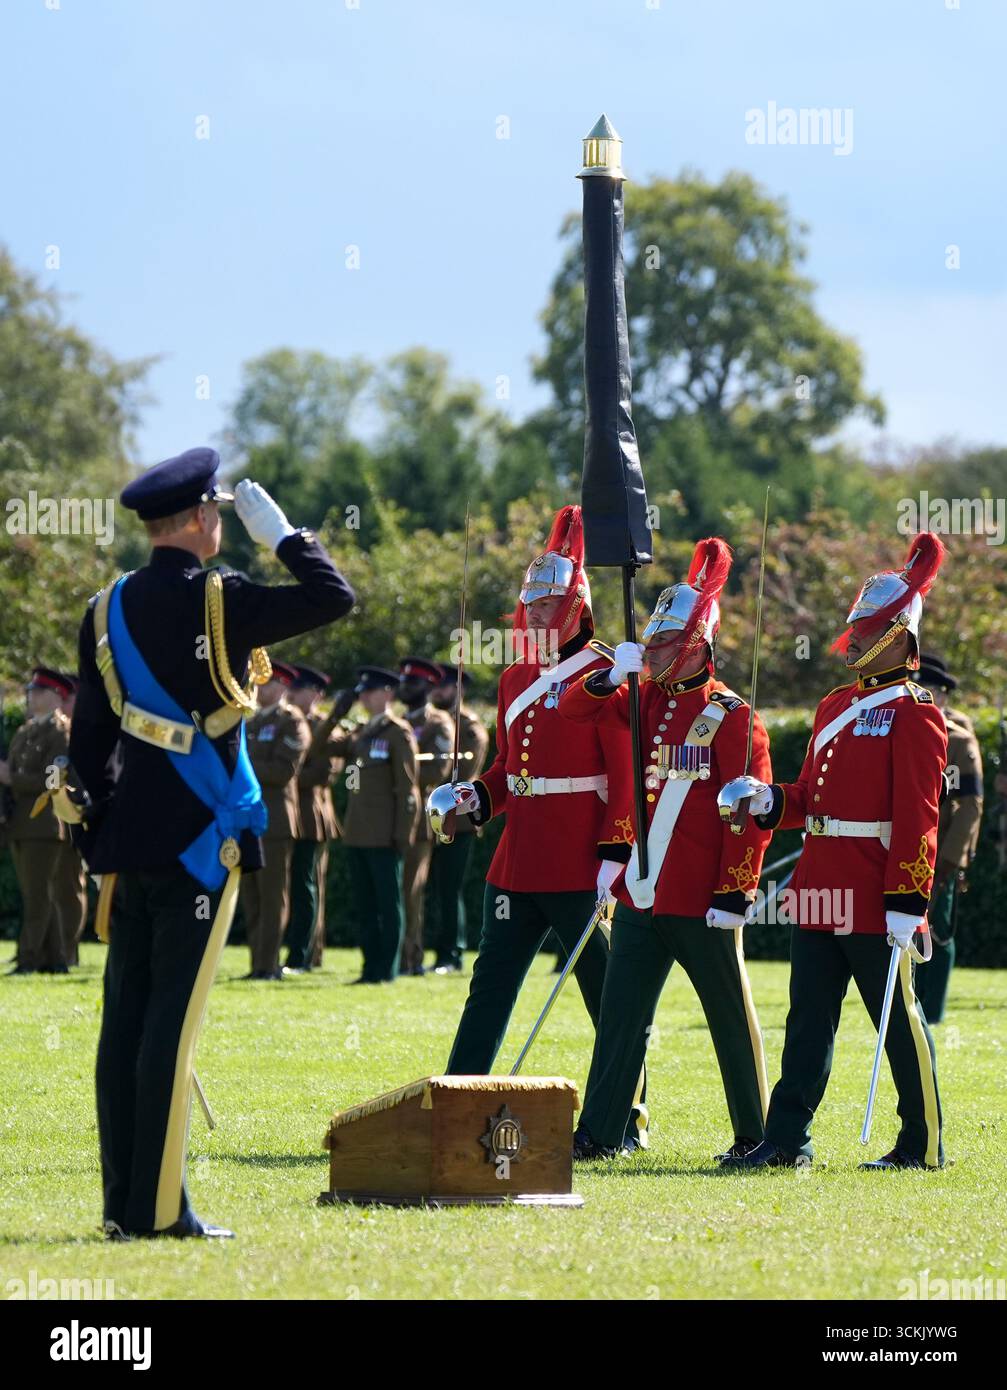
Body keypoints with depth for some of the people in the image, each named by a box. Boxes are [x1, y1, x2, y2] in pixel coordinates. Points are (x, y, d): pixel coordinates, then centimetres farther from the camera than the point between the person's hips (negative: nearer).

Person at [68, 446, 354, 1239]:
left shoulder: (108, 610, 8)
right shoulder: (219, 602, -11)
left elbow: (89, 734, 11)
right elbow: (334, 598, -8)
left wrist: (99, 829, 17)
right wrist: (278, 531, 3)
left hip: (127, 842, 6)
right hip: (199, 841, -6)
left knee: (126, 1018, 8)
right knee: (174, 1019, -7)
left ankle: (123, 1203, 10)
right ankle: (159, 1207, -8)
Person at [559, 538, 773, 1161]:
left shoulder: (731, 717, -8)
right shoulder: (645, 703, 10)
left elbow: (752, 816, -10)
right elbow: (575, 709, 10)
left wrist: (734, 894, -15)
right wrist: (613, 674, -8)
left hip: (701, 902, -6)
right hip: (640, 895, 6)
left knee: (732, 1019, 5)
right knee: (621, 1015, 3)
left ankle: (756, 1135, 13)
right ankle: (599, 1133, 4)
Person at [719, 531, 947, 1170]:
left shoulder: (914, 713, -9)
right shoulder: (836, 705, 16)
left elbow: (918, 816, -15)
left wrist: (907, 901, -20)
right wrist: (769, 800, -1)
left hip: (876, 902, -8)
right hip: (822, 894, 8)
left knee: (899, 1019, 1)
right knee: (809, 1018, 7)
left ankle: (925, 1144, 10)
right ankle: (787, 1140, 9)